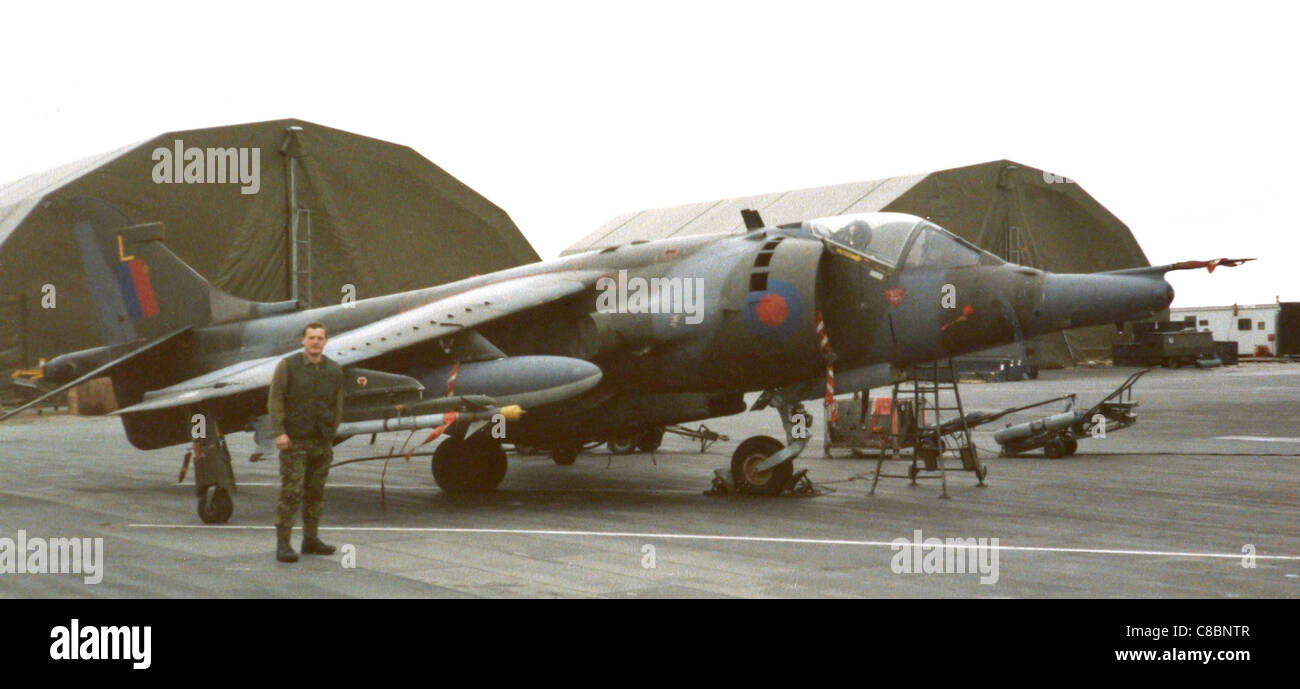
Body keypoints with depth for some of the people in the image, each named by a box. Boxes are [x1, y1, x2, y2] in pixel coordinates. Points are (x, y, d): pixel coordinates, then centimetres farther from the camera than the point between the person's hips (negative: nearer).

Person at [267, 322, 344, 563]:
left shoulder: (334, 370, 8)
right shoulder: (287, 366, -2)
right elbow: (275, 400, -4)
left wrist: (331, 433, 10)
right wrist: (279, 432, -12)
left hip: (322, 443, 4)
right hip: (294, 442, -4)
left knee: (316, 493, 10)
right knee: (291, 492, -8)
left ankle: (311, 538, 20)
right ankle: (283, 543, -6)